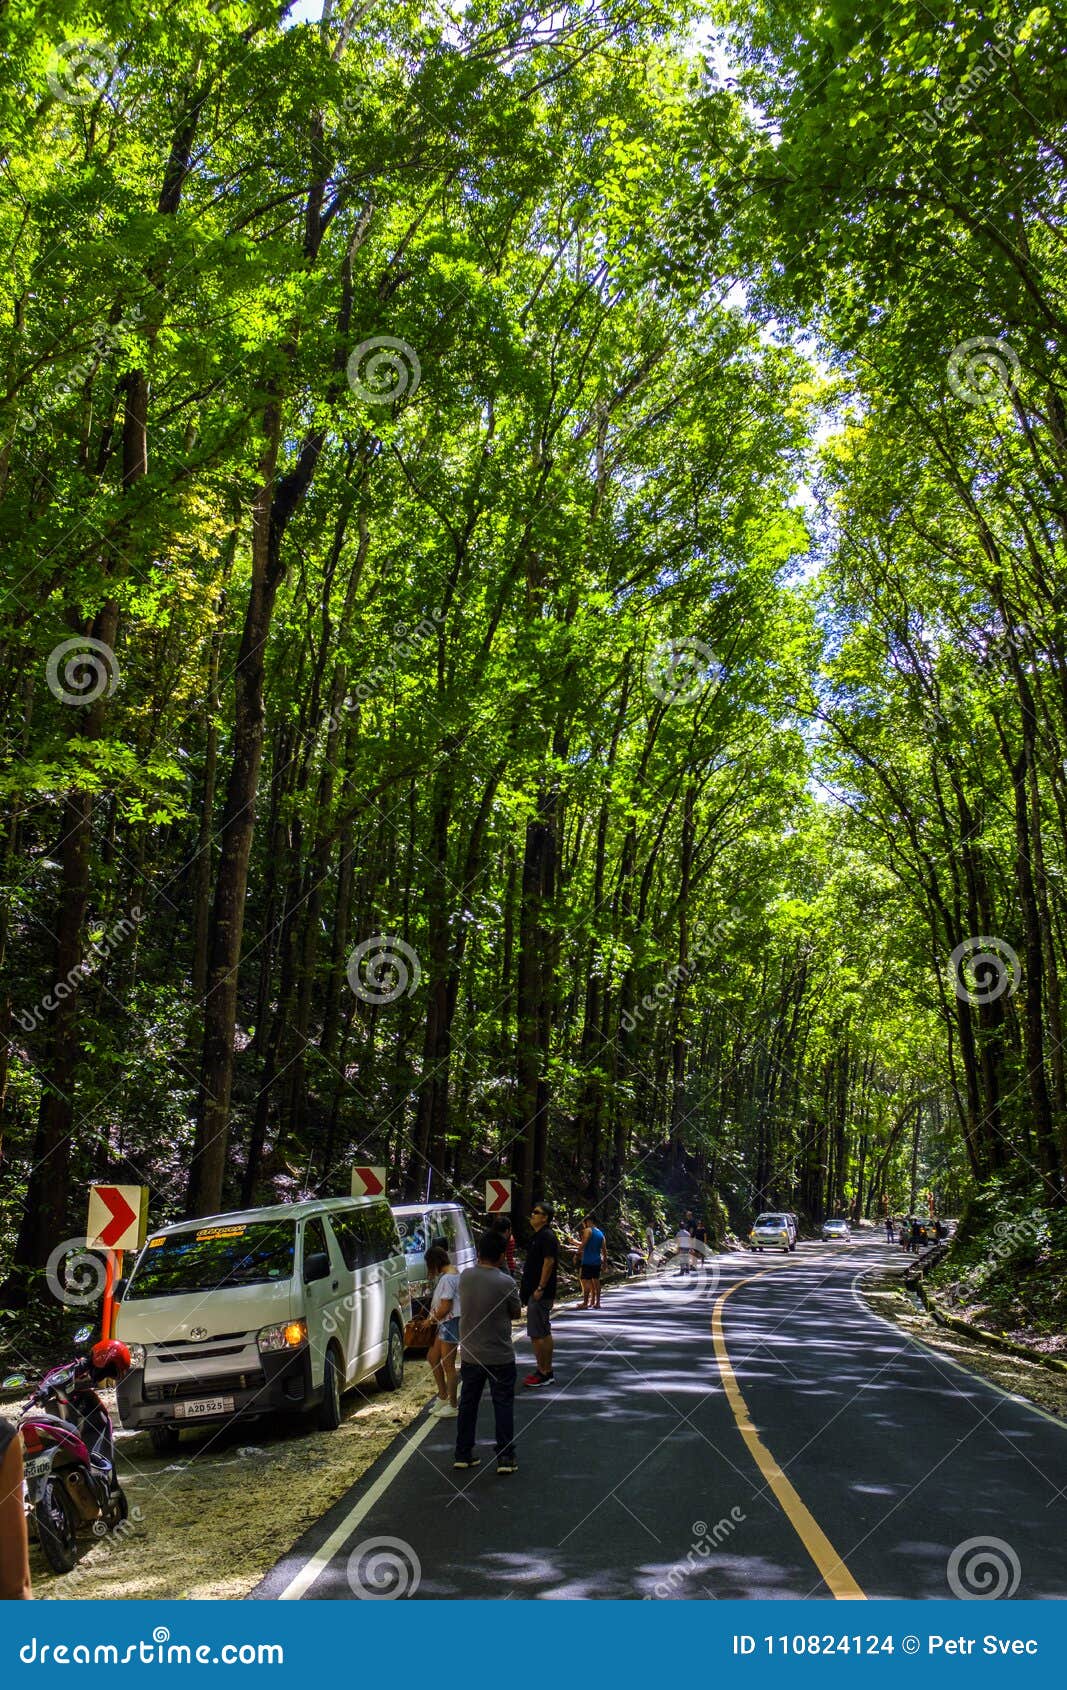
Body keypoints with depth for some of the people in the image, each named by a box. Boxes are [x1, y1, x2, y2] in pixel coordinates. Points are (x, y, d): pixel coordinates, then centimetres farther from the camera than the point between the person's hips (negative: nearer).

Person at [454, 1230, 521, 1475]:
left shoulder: (465, 1277, -6)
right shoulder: (505, 1282, -18)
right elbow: (516, 1314, -4)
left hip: (470, 1354, 4)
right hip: (500, 1355, -4)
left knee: (468, 1404, 16)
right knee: (503, 1405, 8)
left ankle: (463, 1454, 22)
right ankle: (505, 1457, 9)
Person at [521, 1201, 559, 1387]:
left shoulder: (547, 1237, -15)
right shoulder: (538, 1236, 16)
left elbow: (549, 1262, -22)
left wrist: (540, 1288, -24)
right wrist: (526, 1288, 22)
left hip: (541, 1293, -10)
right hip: (534, 1291, 10)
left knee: (540, 1333, -8)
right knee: (543, 1333, 14)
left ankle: (545, 1373, -3)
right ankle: (543, 1370, 20)